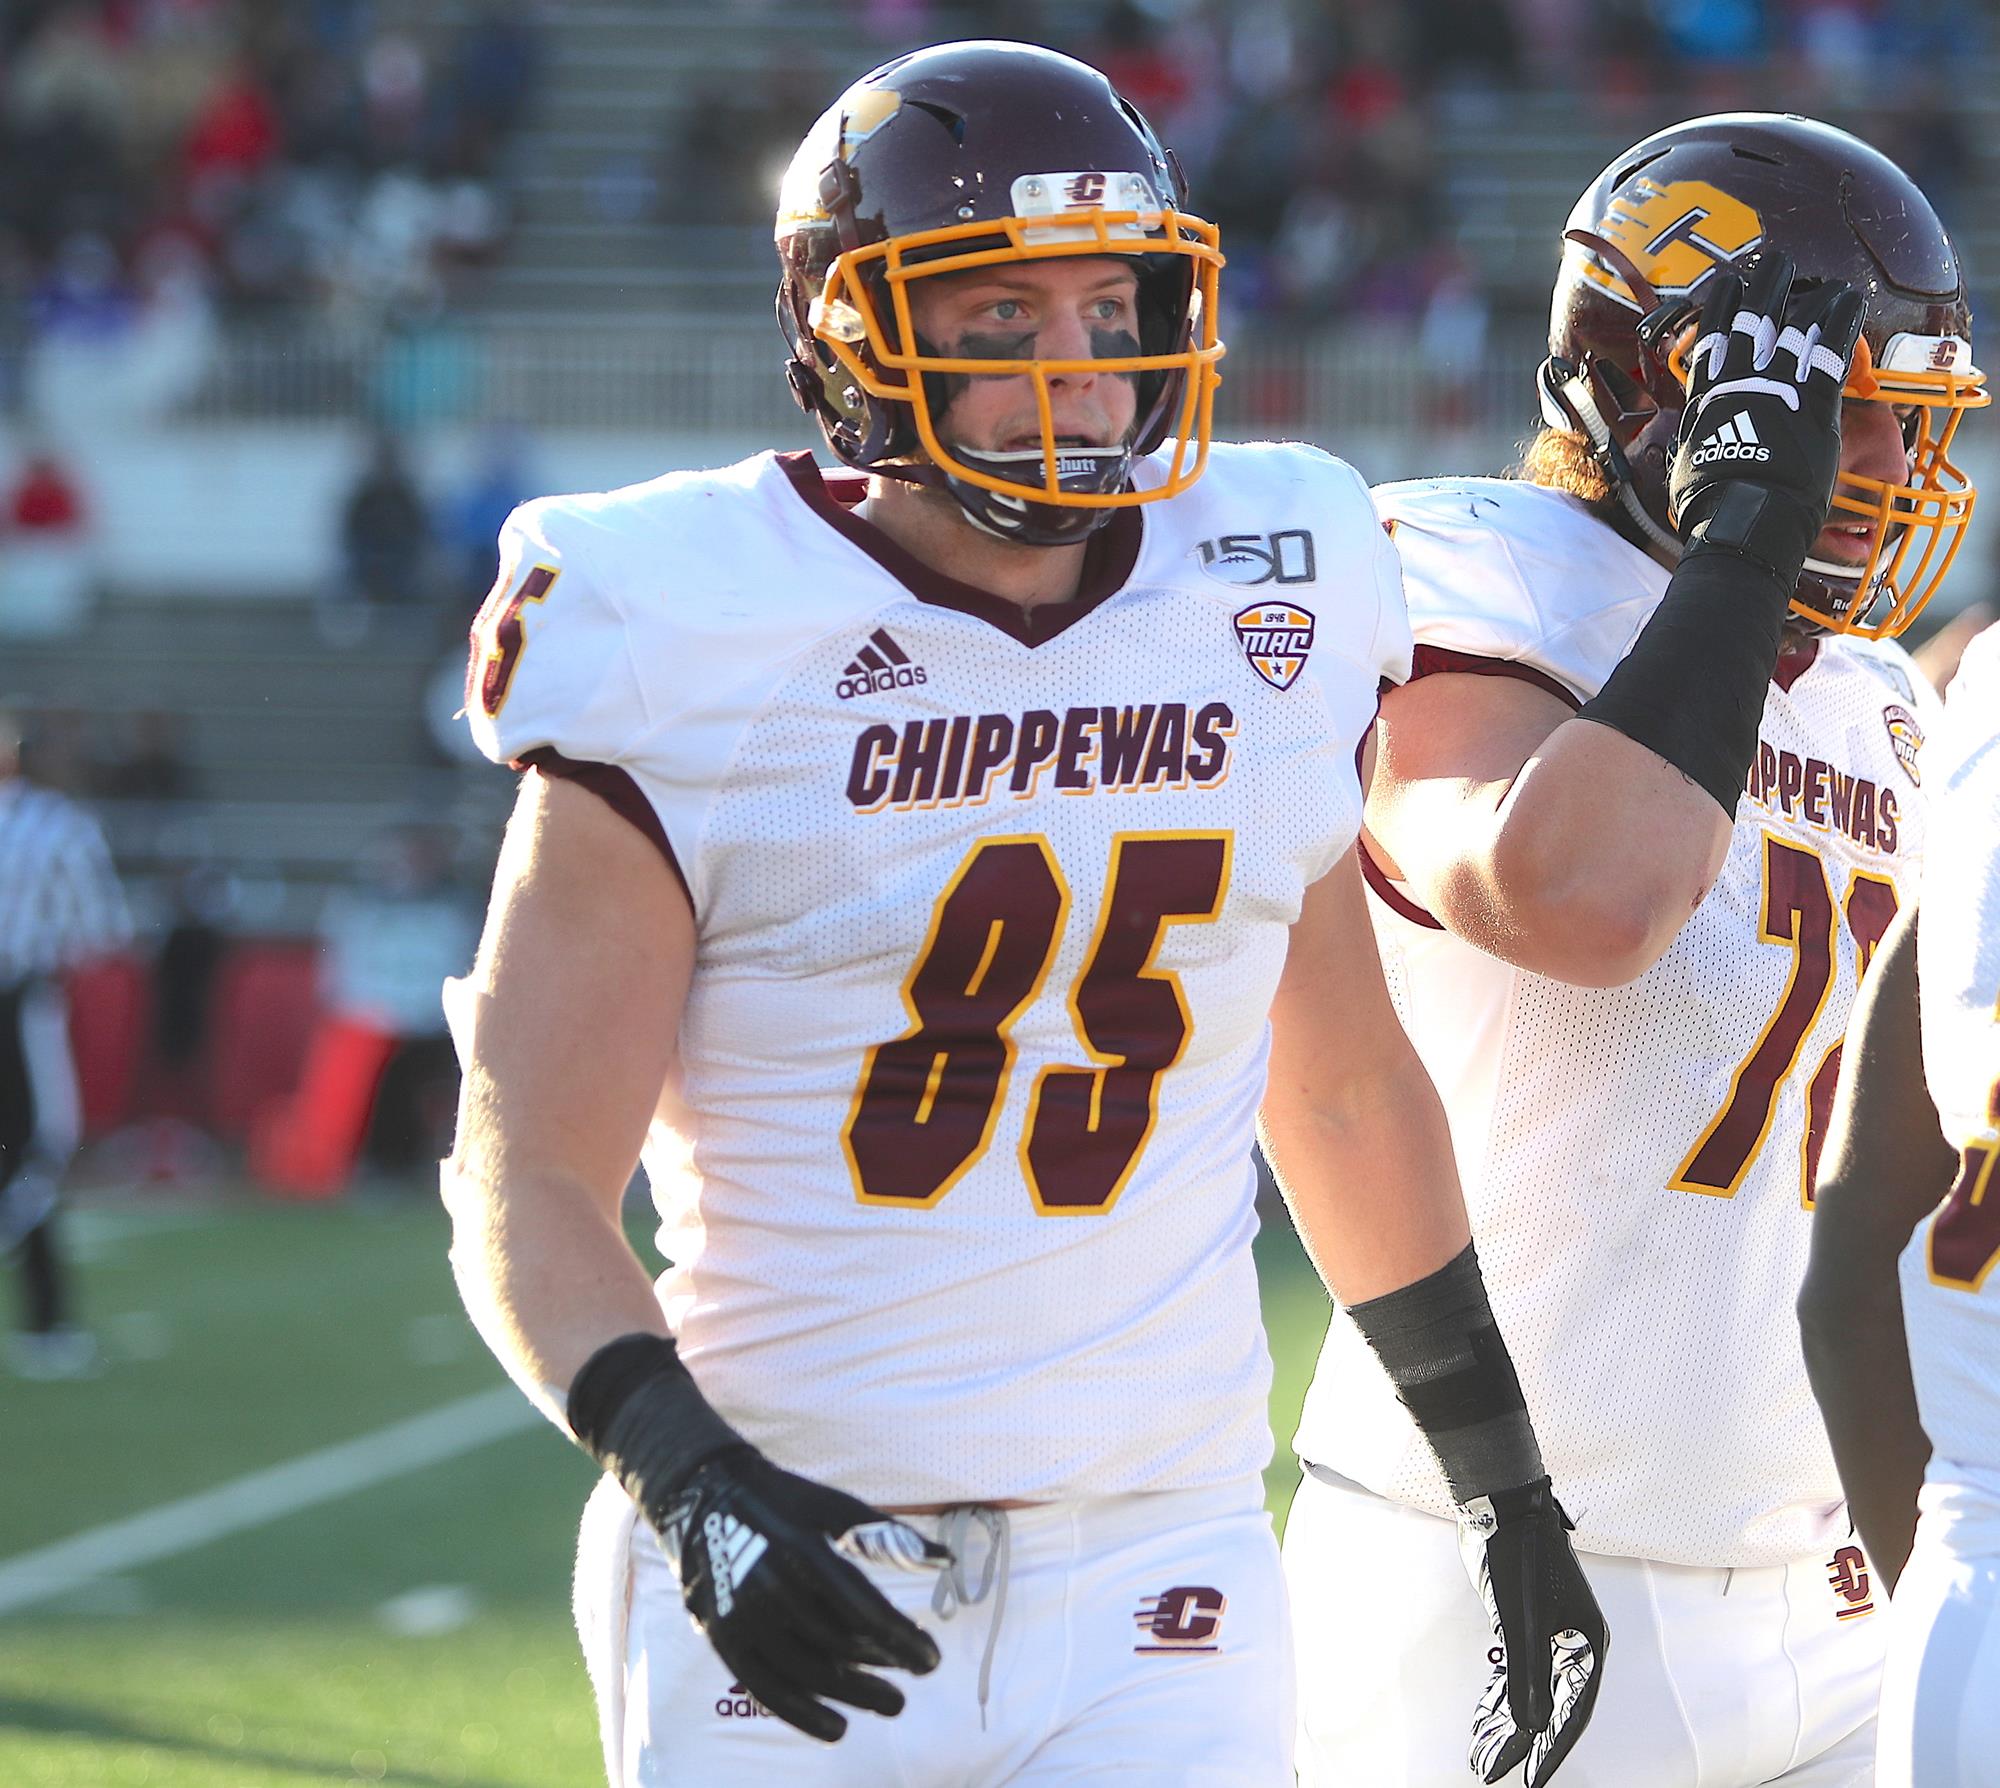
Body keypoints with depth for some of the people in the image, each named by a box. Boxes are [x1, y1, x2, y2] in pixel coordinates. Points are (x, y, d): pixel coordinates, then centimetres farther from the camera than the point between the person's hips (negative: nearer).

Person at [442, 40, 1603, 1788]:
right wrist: (689, 1476, -26)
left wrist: (1506, 1490, 21)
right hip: (792, 1574, -2)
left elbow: (1347, 1087, 18)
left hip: (1156, 1576, 3)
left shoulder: (1267, 624, 5)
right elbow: (529, 1185, -9)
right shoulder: (695, 671, -7)